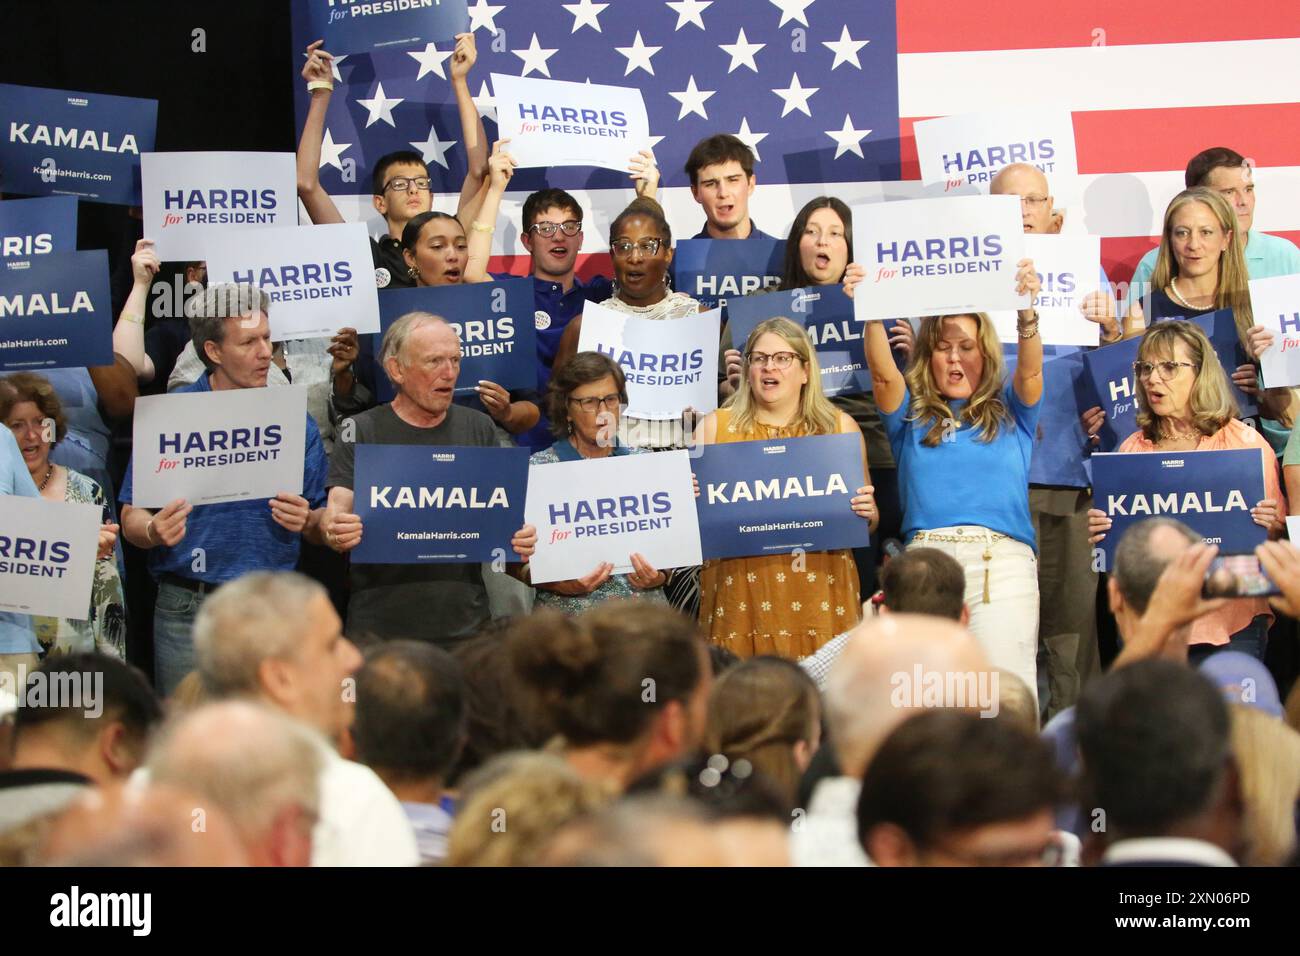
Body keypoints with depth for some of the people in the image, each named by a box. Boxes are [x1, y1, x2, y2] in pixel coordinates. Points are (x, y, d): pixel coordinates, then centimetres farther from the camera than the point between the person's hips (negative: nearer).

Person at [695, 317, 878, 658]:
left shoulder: (840, 427, 11)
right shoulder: (716, 426, 10)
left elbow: (867, 524, 16)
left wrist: (867, 512, -5)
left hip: (819, 587, 0)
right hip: (739, 588, 0)